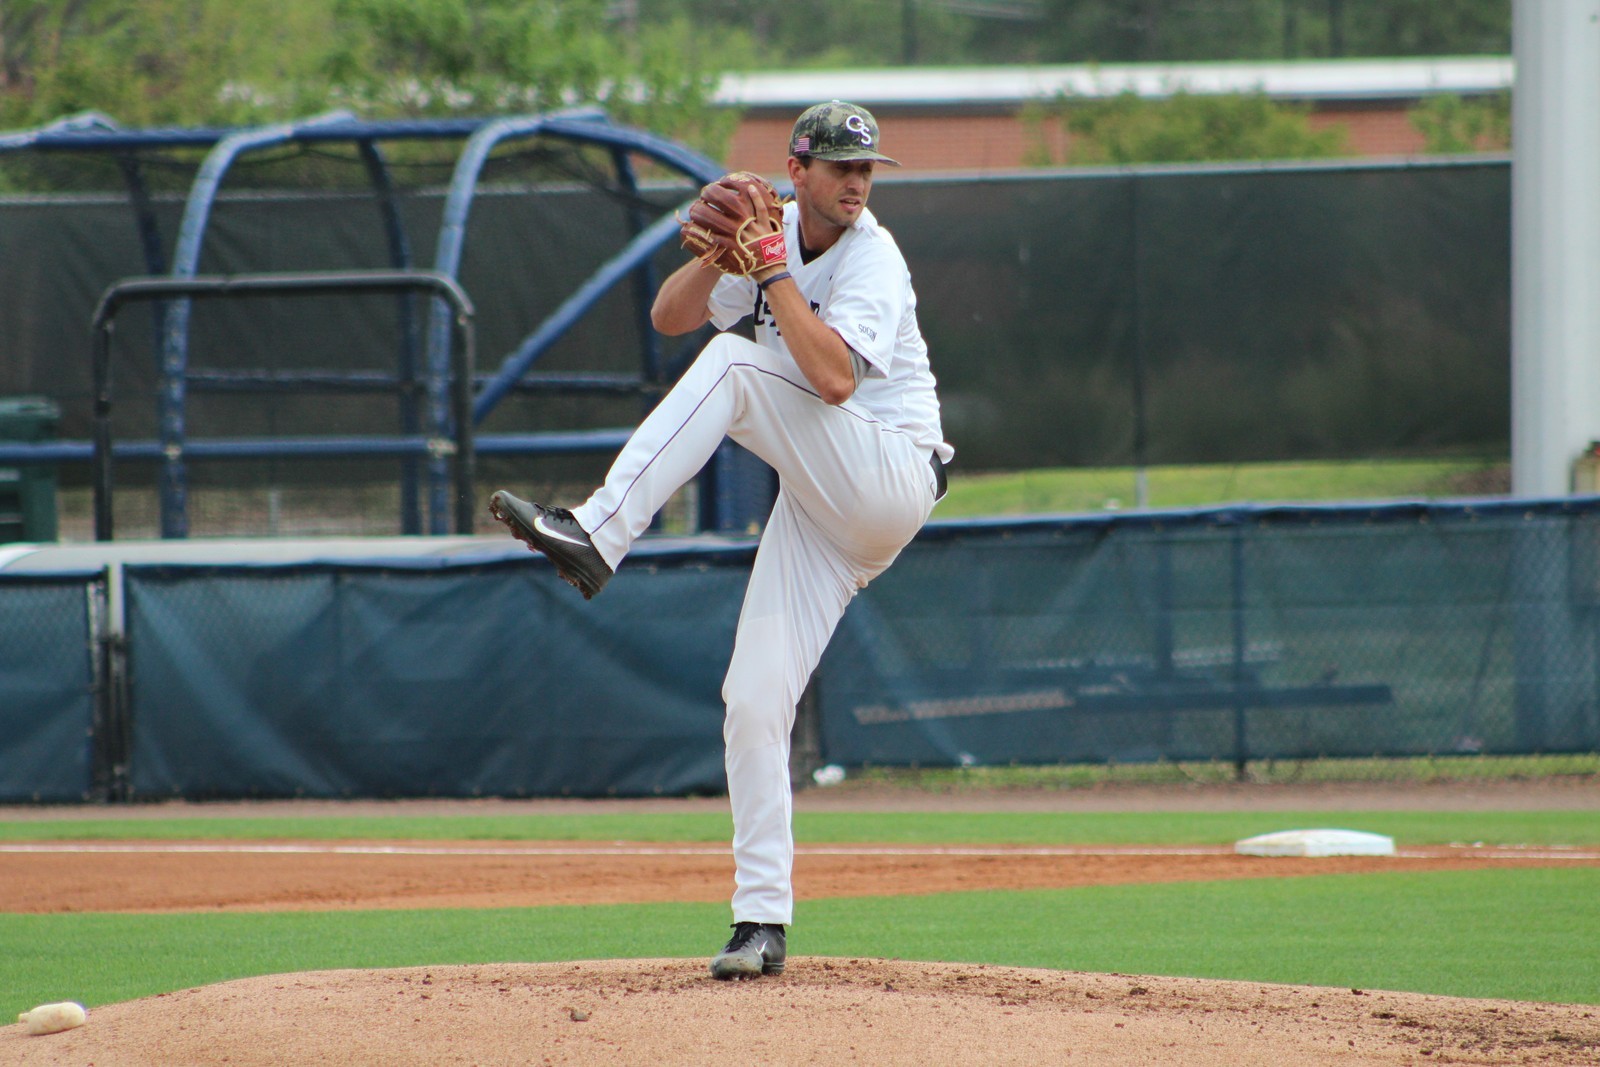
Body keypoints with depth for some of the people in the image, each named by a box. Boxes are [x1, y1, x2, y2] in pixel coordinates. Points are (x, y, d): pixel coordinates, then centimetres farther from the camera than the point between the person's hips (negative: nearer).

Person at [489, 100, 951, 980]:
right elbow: (669, 318, 5)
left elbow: (834, 379, -28)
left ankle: (595, 537, -32)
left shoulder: (872, 260, -13)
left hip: (889, 475, -7)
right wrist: (716, 256, -14)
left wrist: (773, 271, -24)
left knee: (733, 365, -26)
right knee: (754, 701, -3)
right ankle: (762, 922, 0)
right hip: (822, 507, 7)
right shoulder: (774, 233, 9)